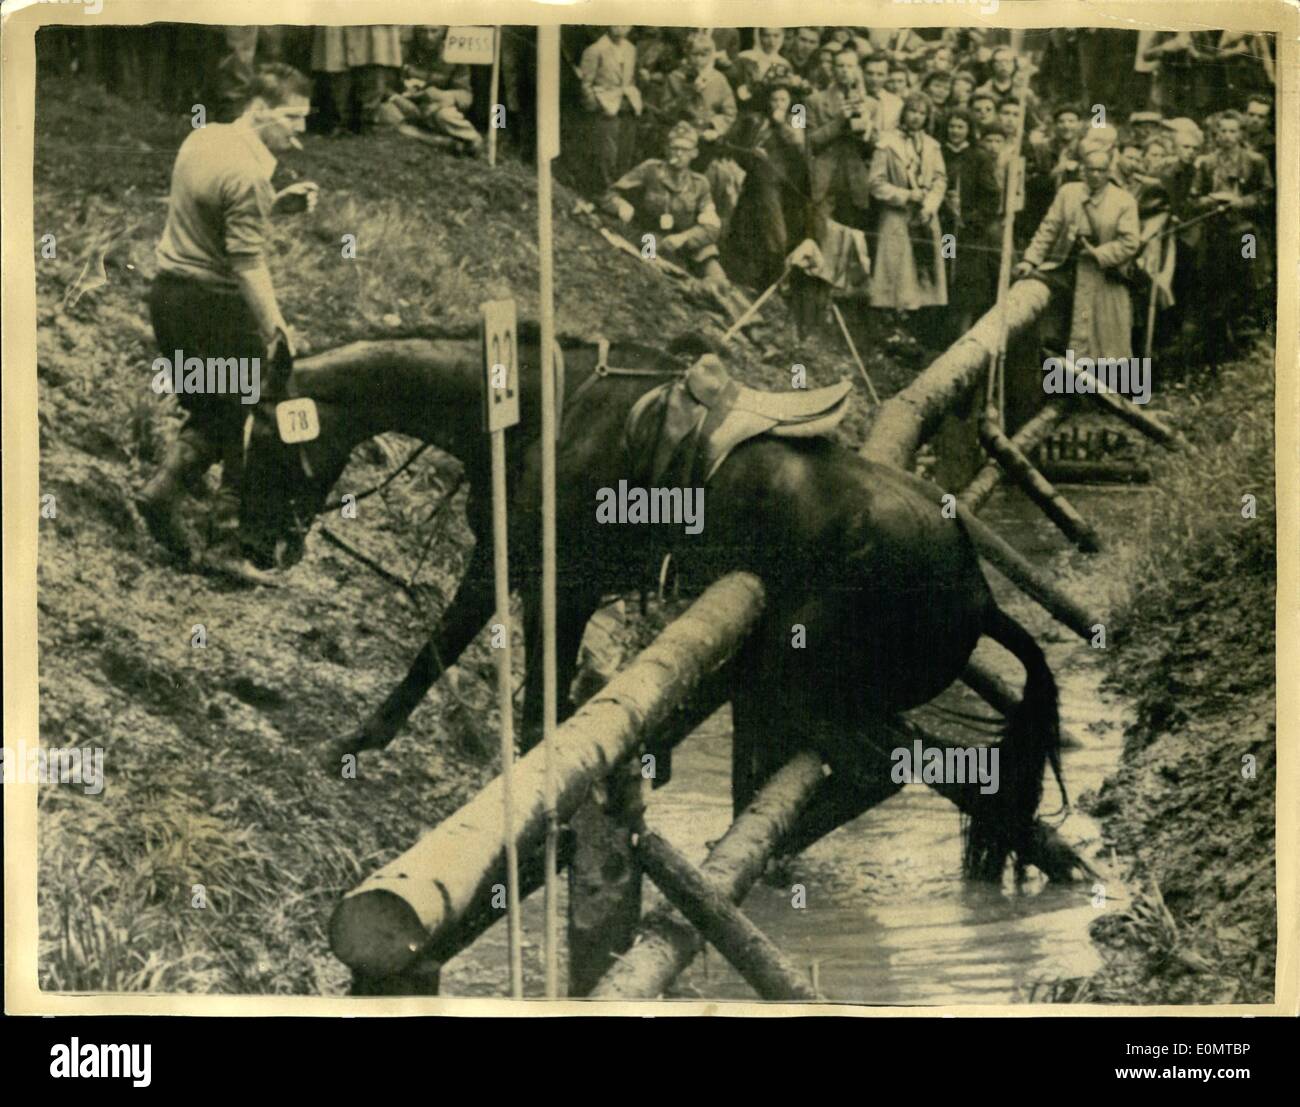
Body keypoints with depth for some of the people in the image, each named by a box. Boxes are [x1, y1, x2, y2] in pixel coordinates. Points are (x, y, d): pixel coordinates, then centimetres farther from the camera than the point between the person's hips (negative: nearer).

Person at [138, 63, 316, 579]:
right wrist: (275, 328, -20)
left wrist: (277, 202, 11)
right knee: (249, 421, 4)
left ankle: (165, 487, 4)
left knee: (210, 411, 21)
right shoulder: (248, 173, -20)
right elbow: (248, 263, -24)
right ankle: (228, 540, 6)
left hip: (168, 292, 9)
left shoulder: (203, 138, 8)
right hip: (215, 305, -8)